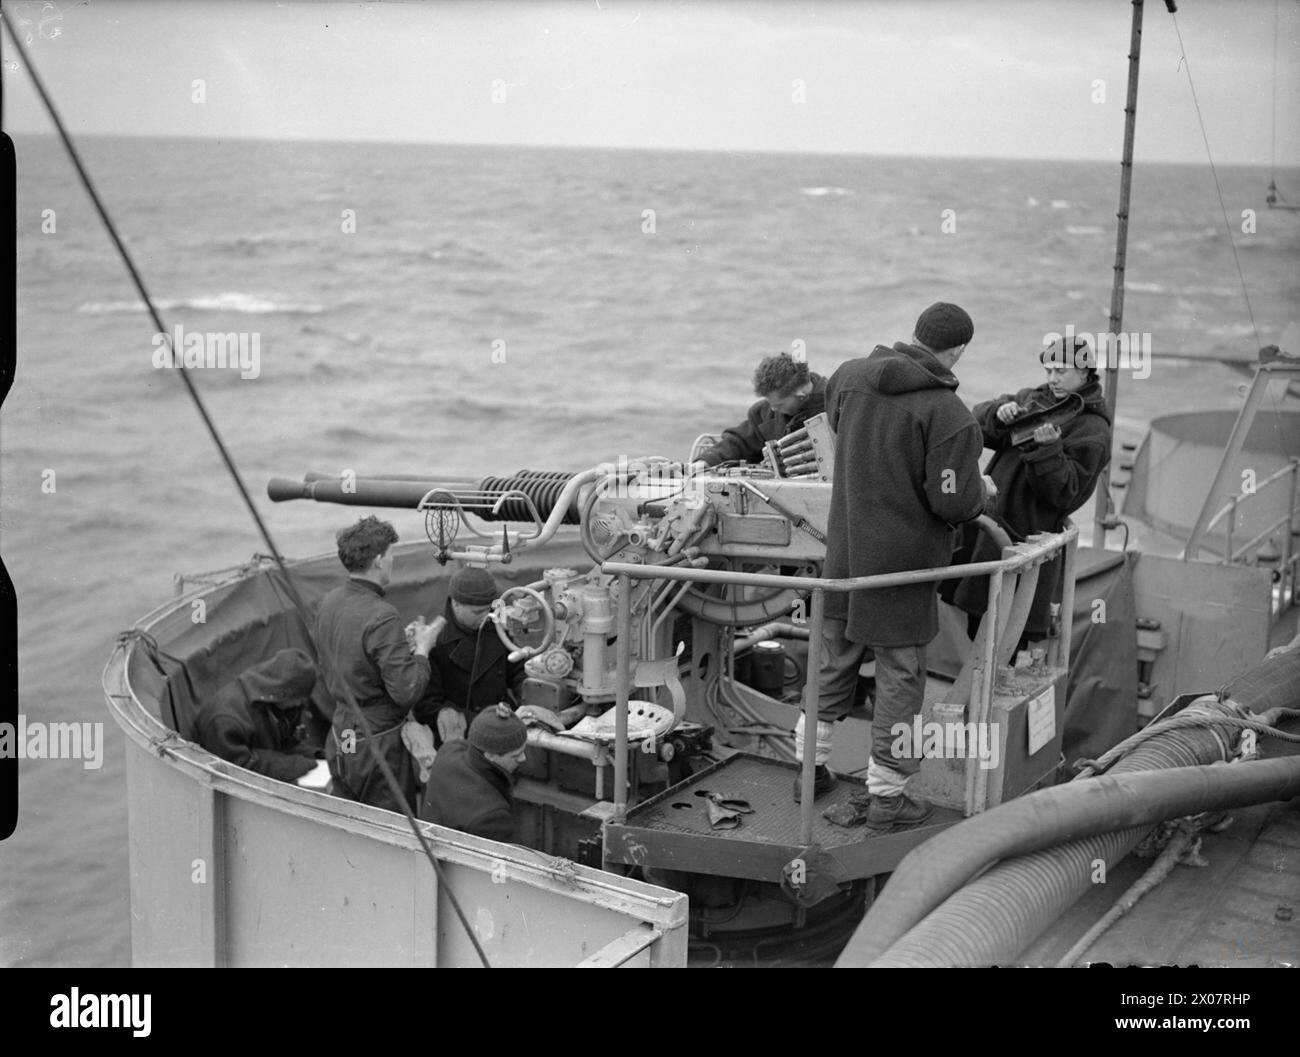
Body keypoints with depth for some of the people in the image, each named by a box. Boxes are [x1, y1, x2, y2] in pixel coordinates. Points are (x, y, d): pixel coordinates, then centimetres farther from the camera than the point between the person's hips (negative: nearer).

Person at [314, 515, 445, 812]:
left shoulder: (329, 602, 3)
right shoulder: (381, 617, -23)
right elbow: (406, 692, -24)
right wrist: (422, 648, -7)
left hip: (339, 736, 8)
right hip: (378, 741, -8)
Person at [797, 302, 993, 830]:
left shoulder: (850, 376, -1)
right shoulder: (949, 416, -19)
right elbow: (955, 503, -18)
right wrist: (982, 491, 3)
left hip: (843, 550, 5)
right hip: (902, 565, -5)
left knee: (834, 659, 20)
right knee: (899, 675, 7)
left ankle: (811, 766, 32)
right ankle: (887, 795, 15)